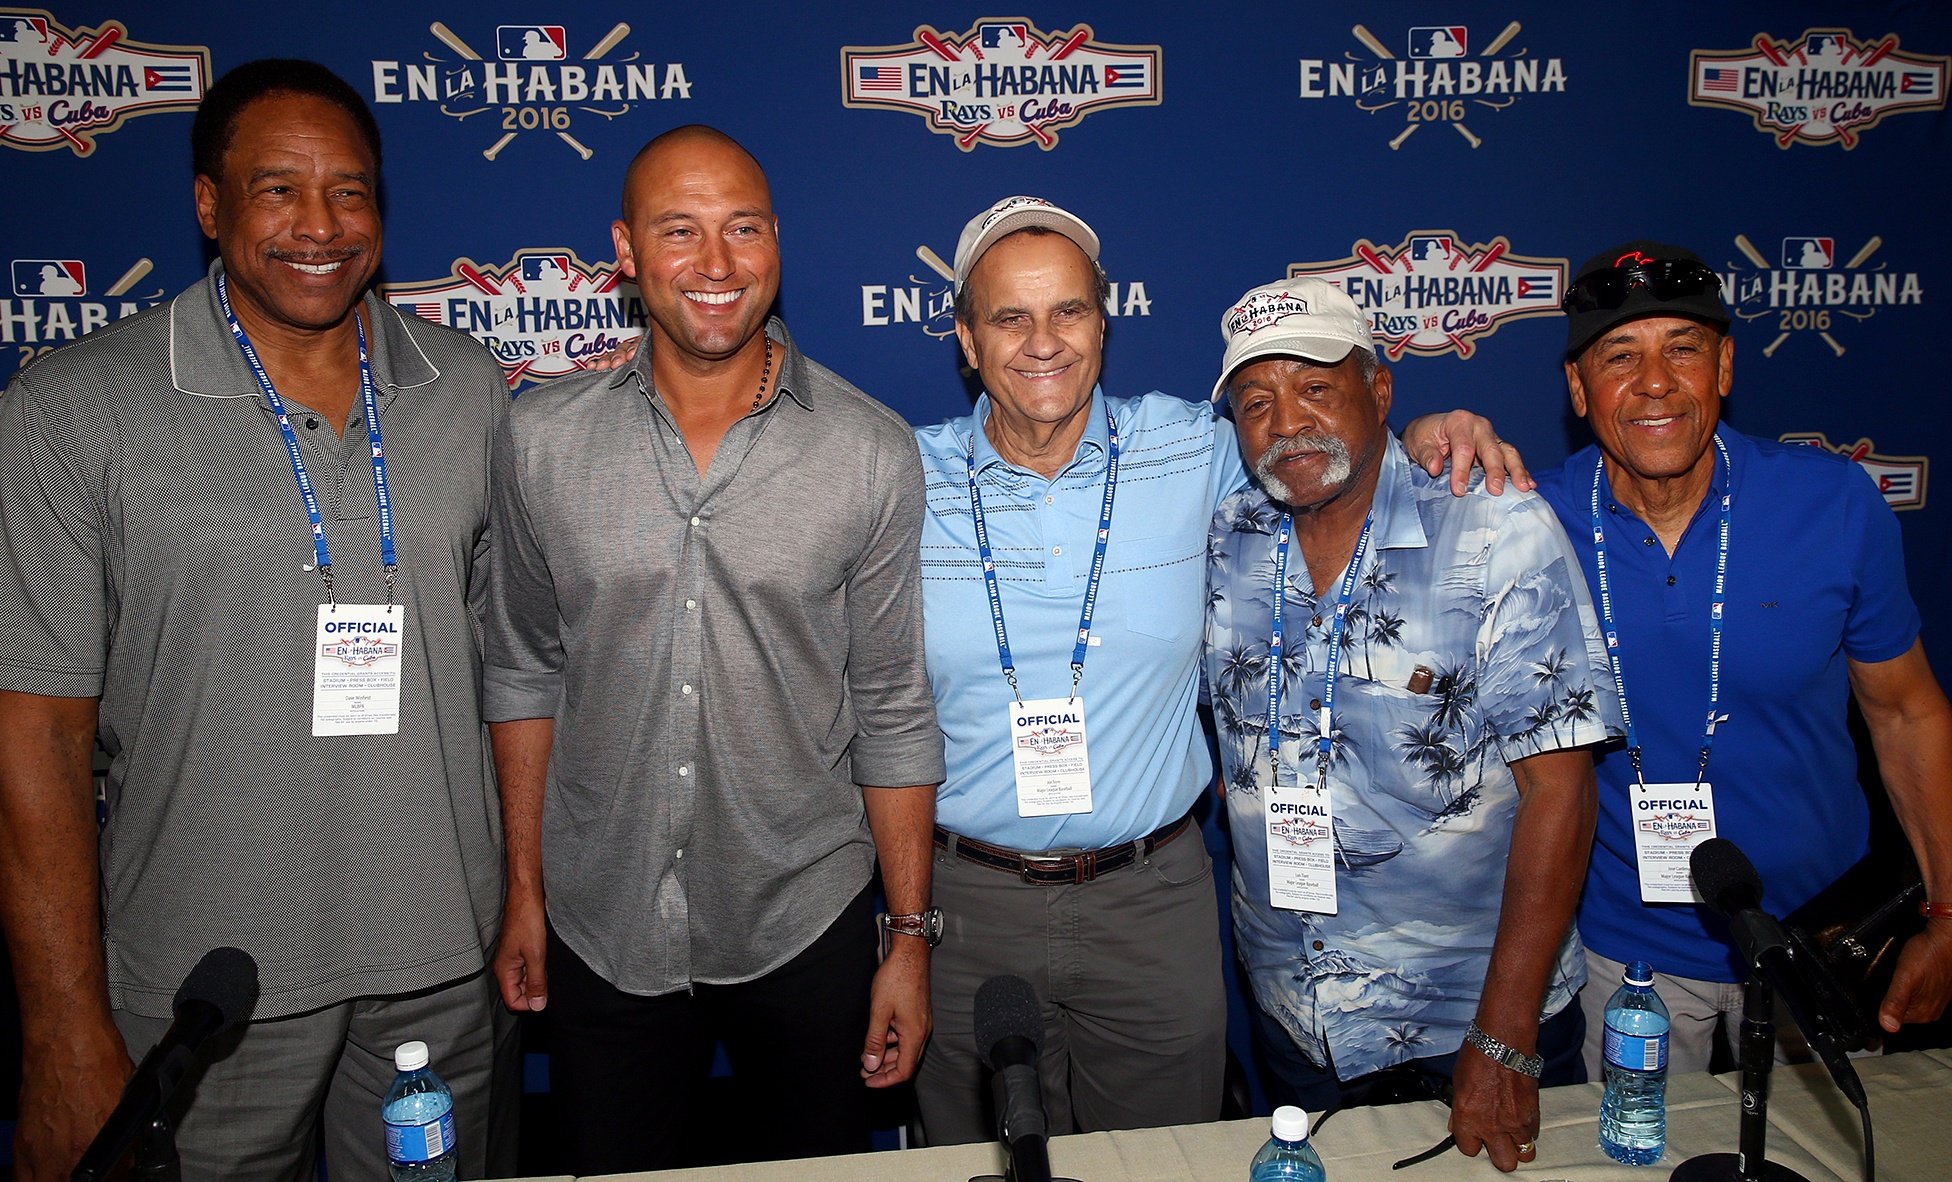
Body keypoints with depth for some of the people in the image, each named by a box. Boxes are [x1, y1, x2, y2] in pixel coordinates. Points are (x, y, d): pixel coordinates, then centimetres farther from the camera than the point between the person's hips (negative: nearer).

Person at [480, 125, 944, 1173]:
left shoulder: (871, 451, -10)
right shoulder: (542, 439, -5)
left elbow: (893, 708, -5)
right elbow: (524, 673, 4)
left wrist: (911, 936, -3)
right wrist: (523, 891, 6)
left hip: (807, 925, -1)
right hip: (600, 929, 1)